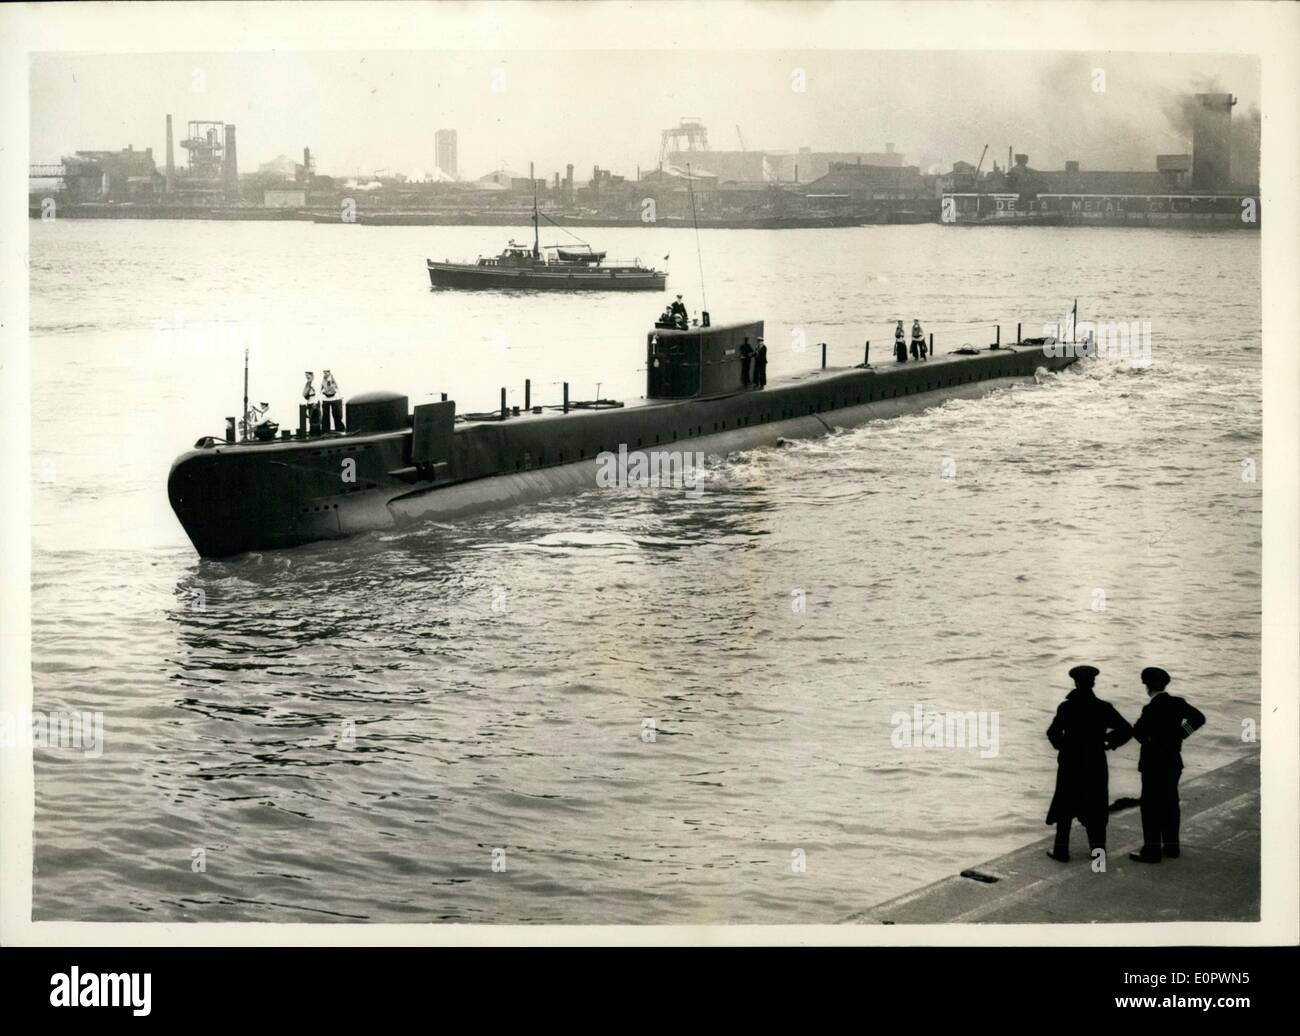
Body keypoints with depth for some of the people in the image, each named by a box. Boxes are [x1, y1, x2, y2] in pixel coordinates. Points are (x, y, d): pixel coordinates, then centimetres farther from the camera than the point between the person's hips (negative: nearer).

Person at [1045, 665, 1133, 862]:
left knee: (1065, 808, 9)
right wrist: (1110, 742, 4)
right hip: (1096, 764, 1)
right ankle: (1098, 848, 19)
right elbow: (1126, 730, -11)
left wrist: (1062, 746, 3)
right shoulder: (1103, 708, -9)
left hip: (1070, 764, -1)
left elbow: (1053, 733, -17)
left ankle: (1061, 850, 12)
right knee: (1094, 808, 13)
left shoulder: (1066, 707, -12)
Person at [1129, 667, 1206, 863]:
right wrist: (1180, 734, 4)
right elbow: (1199, 718, 6)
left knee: (1151, 806, 2)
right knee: (1170, 803, 17)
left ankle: (1152, 851, 5)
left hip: (1153, 764, -7)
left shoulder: (1151, 709, -21)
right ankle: (1172, 846, 25)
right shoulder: (1178, 703, -1)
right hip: (1174, 762, 7)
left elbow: (1138, 732, -24)